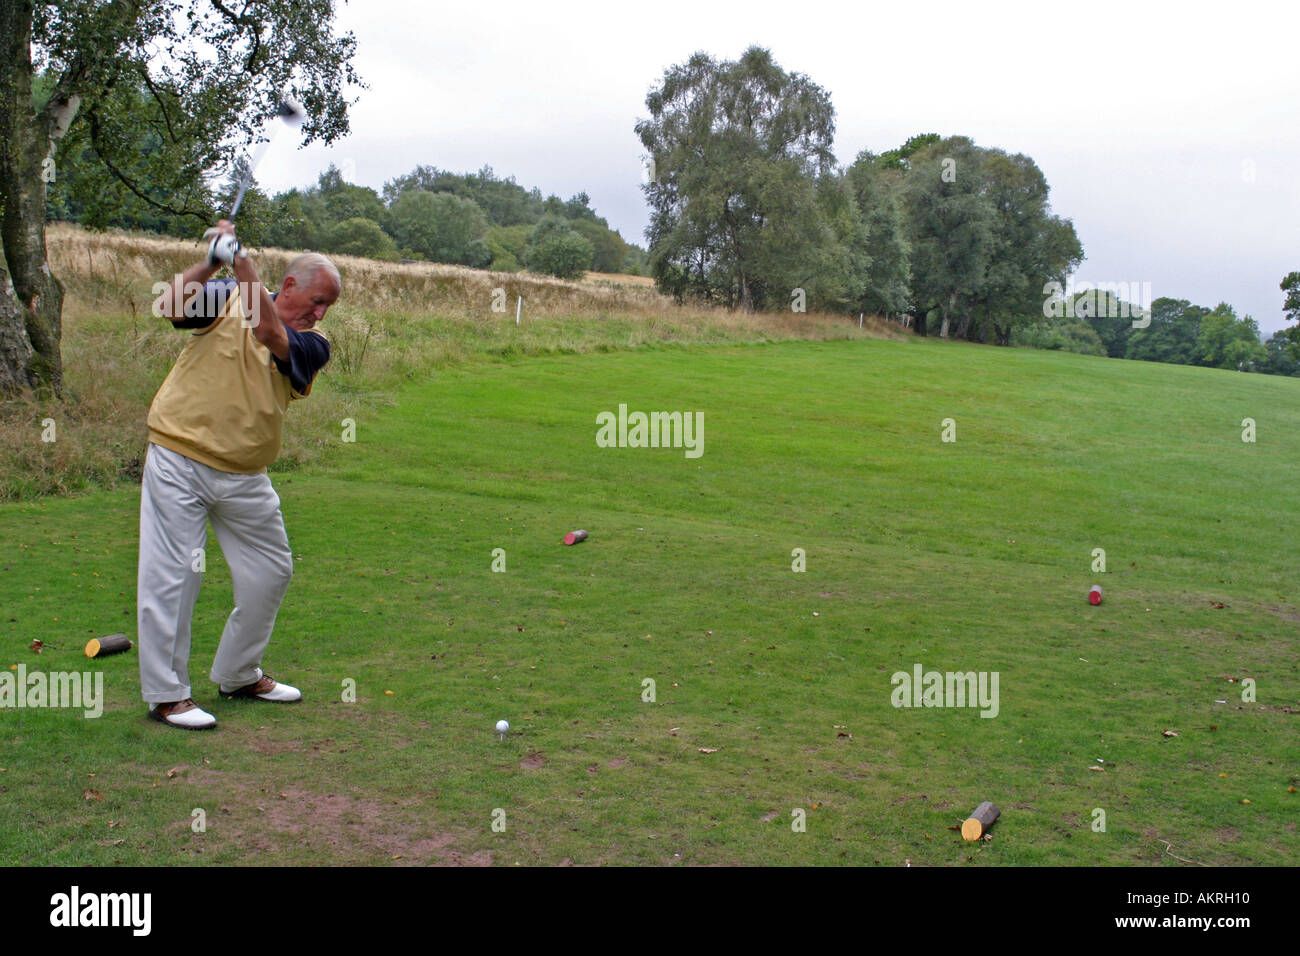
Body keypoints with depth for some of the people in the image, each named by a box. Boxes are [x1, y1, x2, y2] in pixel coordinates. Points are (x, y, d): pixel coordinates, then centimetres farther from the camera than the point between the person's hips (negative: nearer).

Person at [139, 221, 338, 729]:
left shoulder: (312, 347, 3)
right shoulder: (225, 296, 0)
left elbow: (268, 332, -17)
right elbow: (169, 307, -16)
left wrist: (241, 259, -24)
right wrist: (212, 262, -26)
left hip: (245, 477, 5)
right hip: (179, 460, -4)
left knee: (271, 572, 11)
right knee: (173, 574, -5)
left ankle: (239, 674, 30)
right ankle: (166, 693, 6)